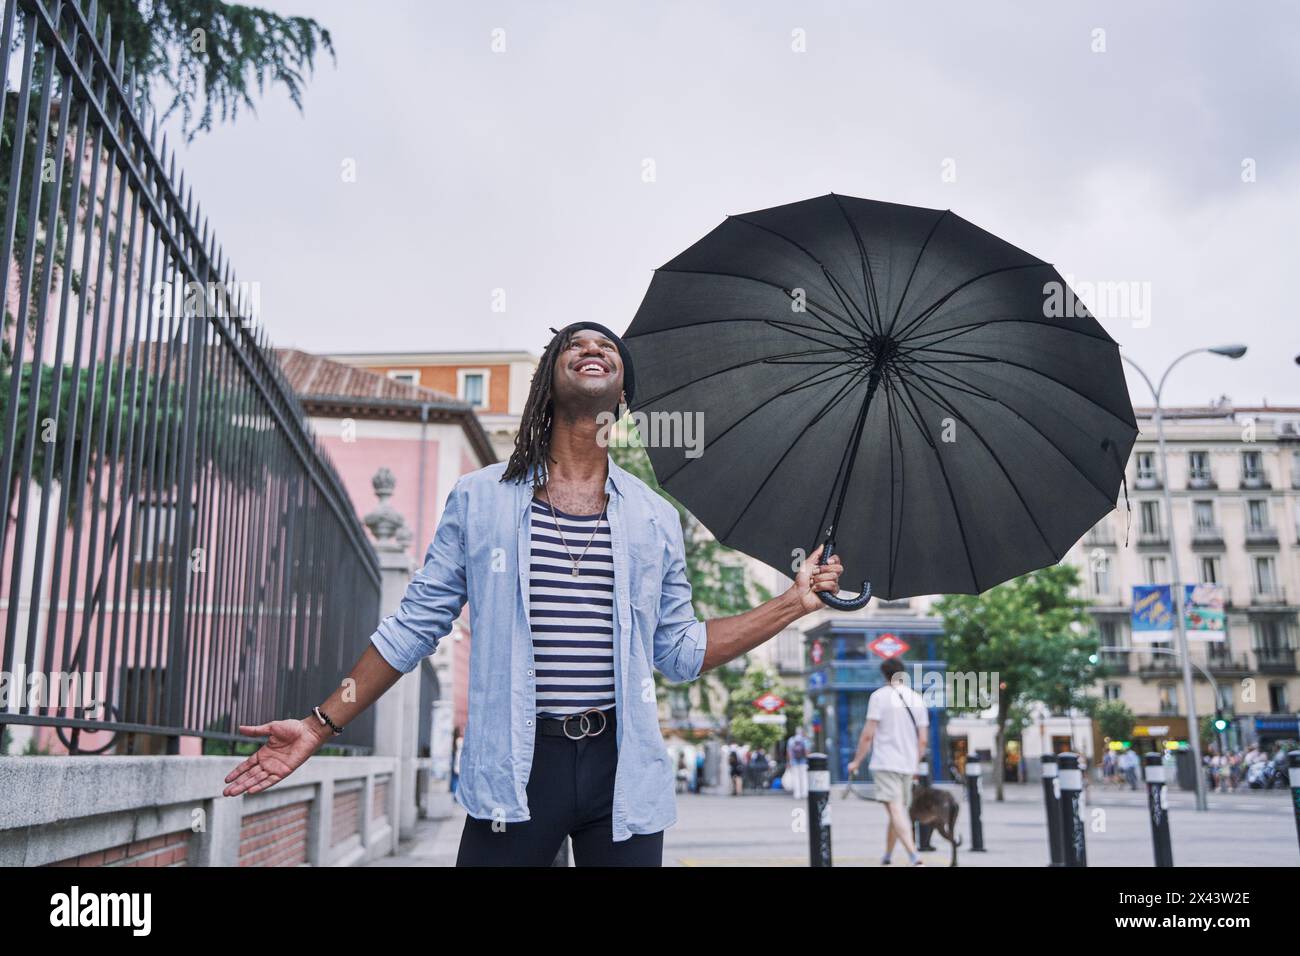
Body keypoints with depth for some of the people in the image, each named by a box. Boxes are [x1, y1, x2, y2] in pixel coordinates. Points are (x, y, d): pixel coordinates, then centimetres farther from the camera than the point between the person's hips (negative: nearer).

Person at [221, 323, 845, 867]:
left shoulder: (655, 519, 8)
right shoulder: (479, 499, 3)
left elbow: (679, 652, 11)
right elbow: (414, 626, 7)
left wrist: (794, 603, 8)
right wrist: (320, 726, 5)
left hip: (622, 770, 2)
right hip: (514, 768, -1)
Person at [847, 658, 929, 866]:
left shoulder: (879, 695, -5)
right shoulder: (918, 699, 9)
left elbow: (868, 734, -9)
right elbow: (922, 740, 9)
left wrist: (857, 761, 0)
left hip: (885, 763, -5)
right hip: (907, 765, 5)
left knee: (895, 810, -11)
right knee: (898, 812, 16)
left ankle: (914, 857, -25)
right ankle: (887, 856, 26)